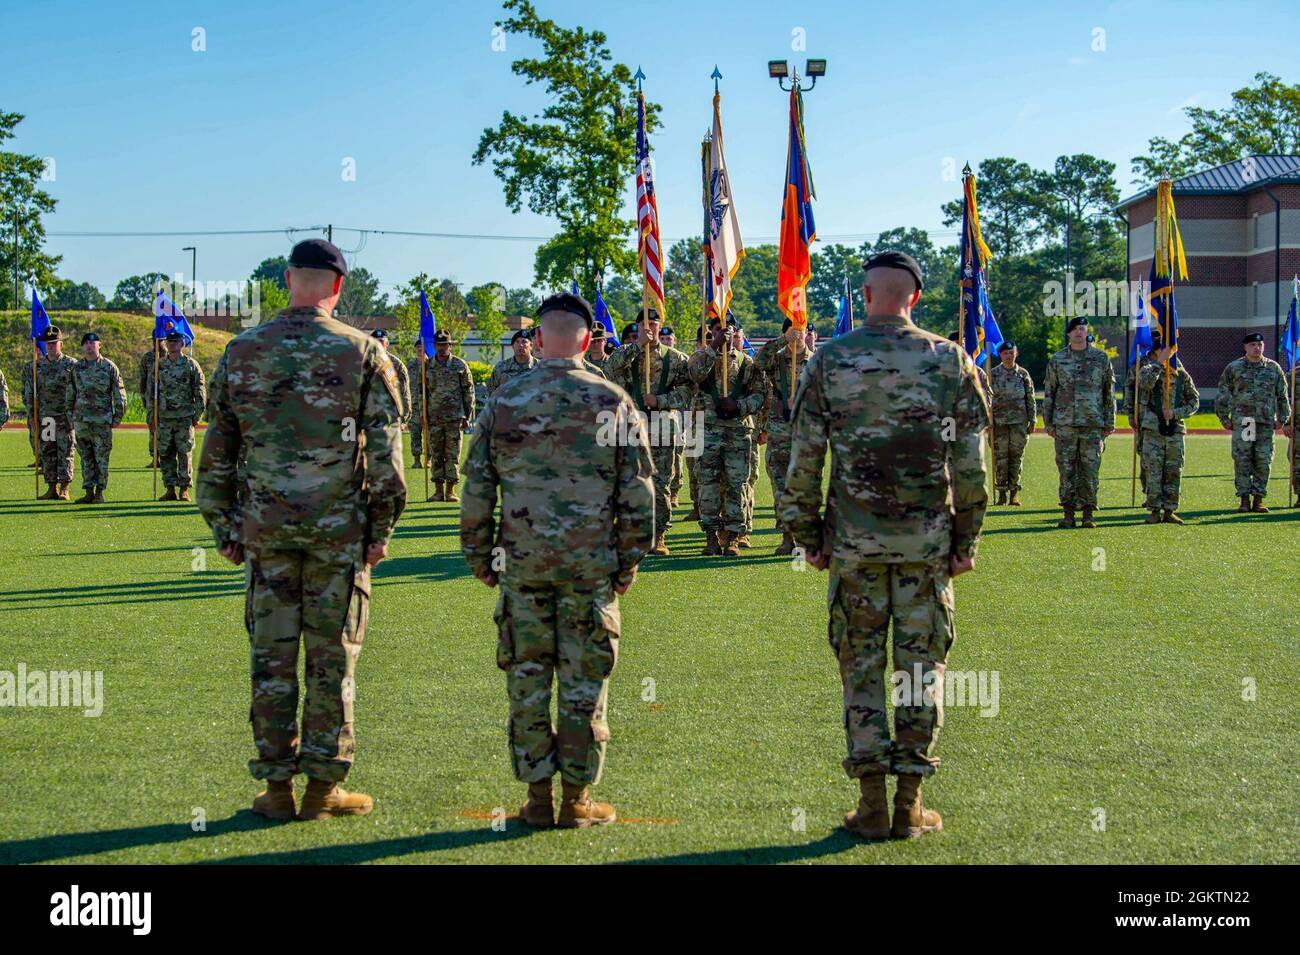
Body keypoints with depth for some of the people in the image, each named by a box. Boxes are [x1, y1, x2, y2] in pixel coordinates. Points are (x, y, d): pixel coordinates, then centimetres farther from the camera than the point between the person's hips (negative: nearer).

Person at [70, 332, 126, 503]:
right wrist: (70, 417, 12)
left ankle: (100, 492, 5)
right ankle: (88, 492, 10)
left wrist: (118, 416, -2)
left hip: (102, 420, -3)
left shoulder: (109, 367, 1)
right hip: (81, 420, 3)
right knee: (85, 458, 5)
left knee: (102, 458, -2)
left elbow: (119, 393, 2)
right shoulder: (76, 368, 10)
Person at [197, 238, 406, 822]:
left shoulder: (241, 351, 3)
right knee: (332, 657, 5)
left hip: (265, 527, 2)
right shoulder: (363, 353, -3)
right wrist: (381, 527, 3)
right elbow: (384, 452, -4)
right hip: (339, 530, -2)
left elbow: (217, 452, 6)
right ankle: (322, 786, 10)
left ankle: (277, 788, 12)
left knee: (270, 657, 7)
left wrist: (224, 528, 13)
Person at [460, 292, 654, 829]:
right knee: (583, 685, 6)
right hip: (592, 566, -1)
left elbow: (476, 489, 4)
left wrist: (479, 557, 13)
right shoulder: (613, 402, -2)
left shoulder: (504, 402, 1)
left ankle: (538, 798, 14)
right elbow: (638, 492, -1)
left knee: (527, 682, 8)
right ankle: (577, 800, 12)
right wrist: (630, 561, 8)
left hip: (523, 564, 1)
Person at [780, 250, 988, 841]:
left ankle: (872, 807, 8)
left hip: (853, 542, 0)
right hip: (928, 541, 1)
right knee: (921, 664, 8)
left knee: (861, 666, 7)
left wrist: (807, 535, 8)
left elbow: (804, 459, -2)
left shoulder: (829, 361, -3)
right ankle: (909, 805, 12)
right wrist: (966, 538, 8)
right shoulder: (950, 361, -1)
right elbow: (970, 463, -1)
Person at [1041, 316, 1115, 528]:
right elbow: (1048, 393, 10)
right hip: (1065, 425, 0)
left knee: (1091, 470, 0)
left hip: (1093, 424, 0)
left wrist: (1109, 423, 3)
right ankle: (1068, 513, 7)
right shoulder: (1057, 360, 7)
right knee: (1066, 470, 1)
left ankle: (1088, 514, 5)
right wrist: (1048, 422, 4)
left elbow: (1109, 393, 8)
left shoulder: (1101, 358, 7)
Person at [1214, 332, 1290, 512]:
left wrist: (1282, 419, 13)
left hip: (1266, 423, 2)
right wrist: (1224, 418, 5)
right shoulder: (1233, 368, 5)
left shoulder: (1273, 368, 11)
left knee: (1263, 461, 0)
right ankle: (1244, 499, 3)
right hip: (1241, 421, -2)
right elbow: (1223, 395, 8)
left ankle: (1258, 499, 8)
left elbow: (1282, 396, 17)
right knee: (1242, 460, -4)